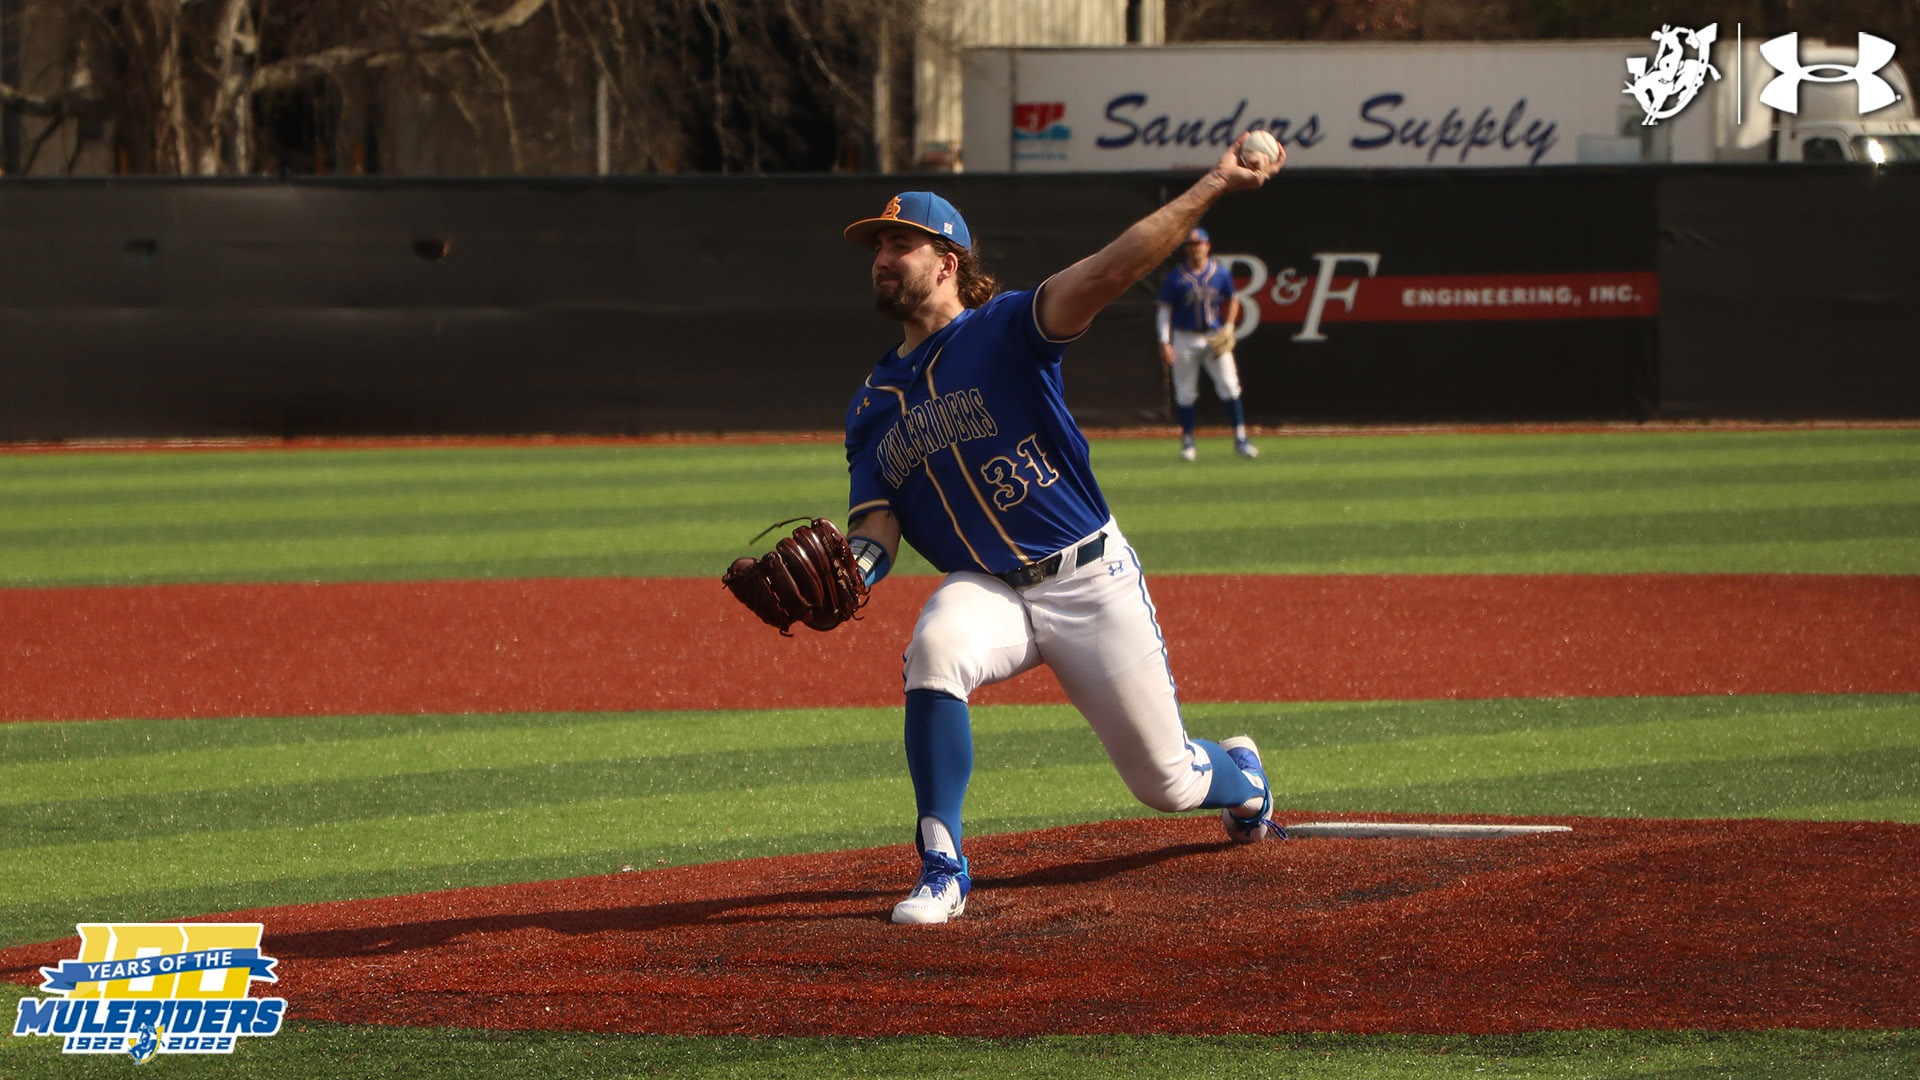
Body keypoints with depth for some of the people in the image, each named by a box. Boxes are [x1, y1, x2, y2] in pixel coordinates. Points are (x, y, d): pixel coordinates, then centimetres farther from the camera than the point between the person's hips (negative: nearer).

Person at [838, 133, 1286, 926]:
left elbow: (1107, 272, -22)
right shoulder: (873, 405, 8)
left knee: (1167, 781, 4)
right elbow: (876, 534, 1)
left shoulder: (1005, 331, -8)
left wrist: (1211, 188, -34)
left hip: (1090, 580, -3)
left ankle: (1240, 775, 44)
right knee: (935, 649, -34)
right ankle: (942, 871, -27)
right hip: (985, 589, 3)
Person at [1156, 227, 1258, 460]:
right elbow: (1164, 309, -4)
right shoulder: (1176, 277, -5)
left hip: (1215, 336, 1)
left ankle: (1240, 440, -3)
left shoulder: (1220, 274, 0)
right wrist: (1164, 342, -12)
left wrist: (1228, 329, 1)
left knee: (1229, 385, -7)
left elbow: (1232, 300, 13)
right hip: (1185, 339, -1)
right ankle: (1188, 443, 13)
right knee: (1185, 392, 2)